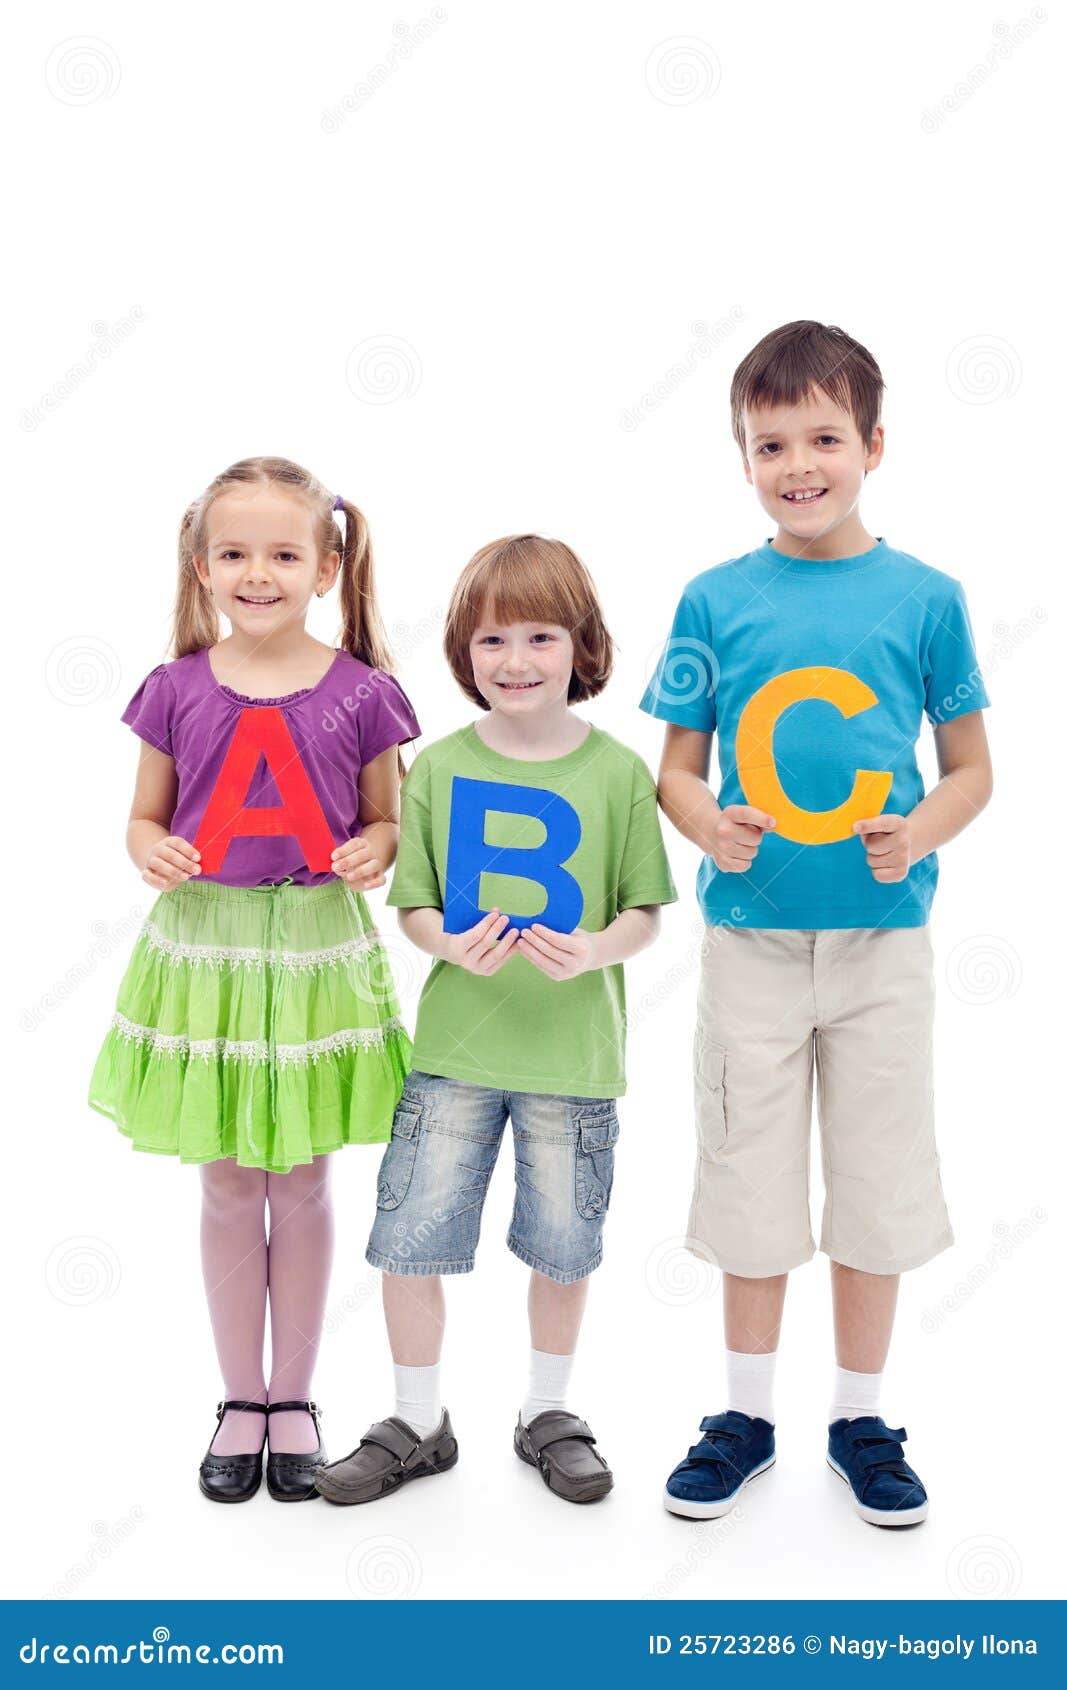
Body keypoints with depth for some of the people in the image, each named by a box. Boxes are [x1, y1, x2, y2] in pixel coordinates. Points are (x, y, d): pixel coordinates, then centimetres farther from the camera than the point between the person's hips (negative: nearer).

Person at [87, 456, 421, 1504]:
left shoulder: (359, 692, -4)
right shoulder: (178, 689, -1)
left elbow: (387, 819, 6)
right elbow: (146, 816, 8)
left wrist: (371, 853, -15)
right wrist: (152, 852, -13)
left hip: (318, 947, -1)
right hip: (206, 946, 1)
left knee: (302, 1182, 10)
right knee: (228, 1186, 10)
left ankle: (294, 1399, 27)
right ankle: (240, 1400, 26)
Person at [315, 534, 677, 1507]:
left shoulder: (618, 773, -4)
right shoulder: (439, 767, 0)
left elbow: (645, 915, 0)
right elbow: (412, 906, 4)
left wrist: (594, 951, -20)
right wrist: (454, 943, -17)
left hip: (575, 1053, -1)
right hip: (454, 1045, 1)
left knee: (563, 1245, 12)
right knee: (408, 1238, 3)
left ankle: (548, 1413, 35)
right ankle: (419, 1425, 25)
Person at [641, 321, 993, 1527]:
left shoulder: (924, 598, -1)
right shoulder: (716, 599, 0)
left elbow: (971, 764, 4)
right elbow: (677, 766, 5)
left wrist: (920, 831, -15)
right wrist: (708, 826, -16)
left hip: (881, 936, 0)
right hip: (751, 935, 0)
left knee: (878, 1179, 9)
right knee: (750, 1177, 10)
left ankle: (861, 1417, 27)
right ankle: (746, 1412, 26)